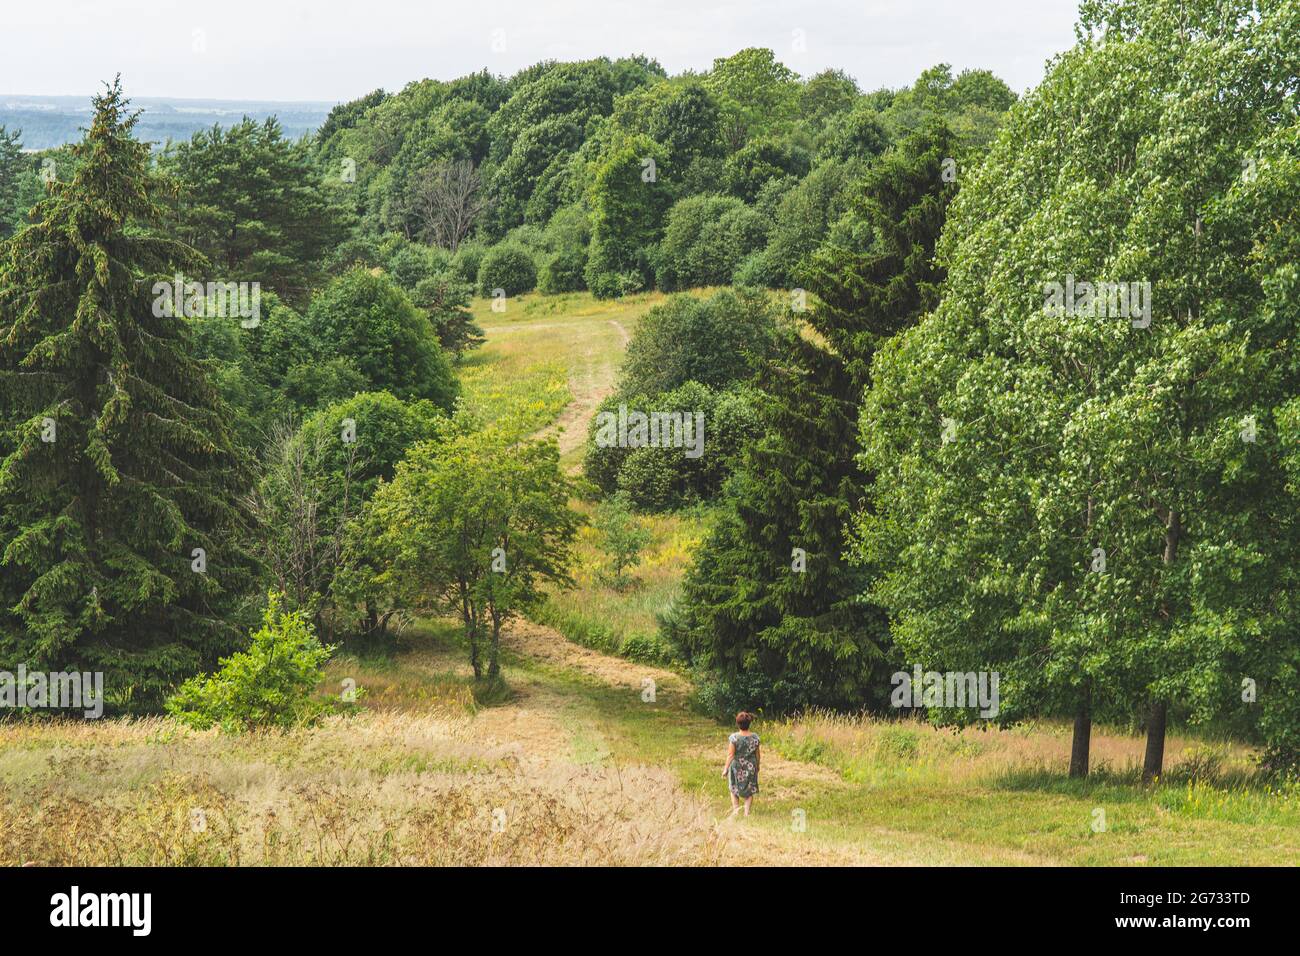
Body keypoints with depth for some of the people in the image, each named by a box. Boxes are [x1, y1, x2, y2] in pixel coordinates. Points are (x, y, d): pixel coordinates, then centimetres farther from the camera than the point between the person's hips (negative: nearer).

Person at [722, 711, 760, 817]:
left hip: (736, 766, -2)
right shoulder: (755, 737, -10)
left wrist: (725, 769, -9)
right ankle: (746, 811, 12)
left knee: (734, 789, 19)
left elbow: (730, 755, -17)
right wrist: (757, 766, 16)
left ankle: (735, 810, 18)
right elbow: (757, 754, 0)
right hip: (751, 767, 2)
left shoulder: (734, 737, -20)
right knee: (749, 790, 15)